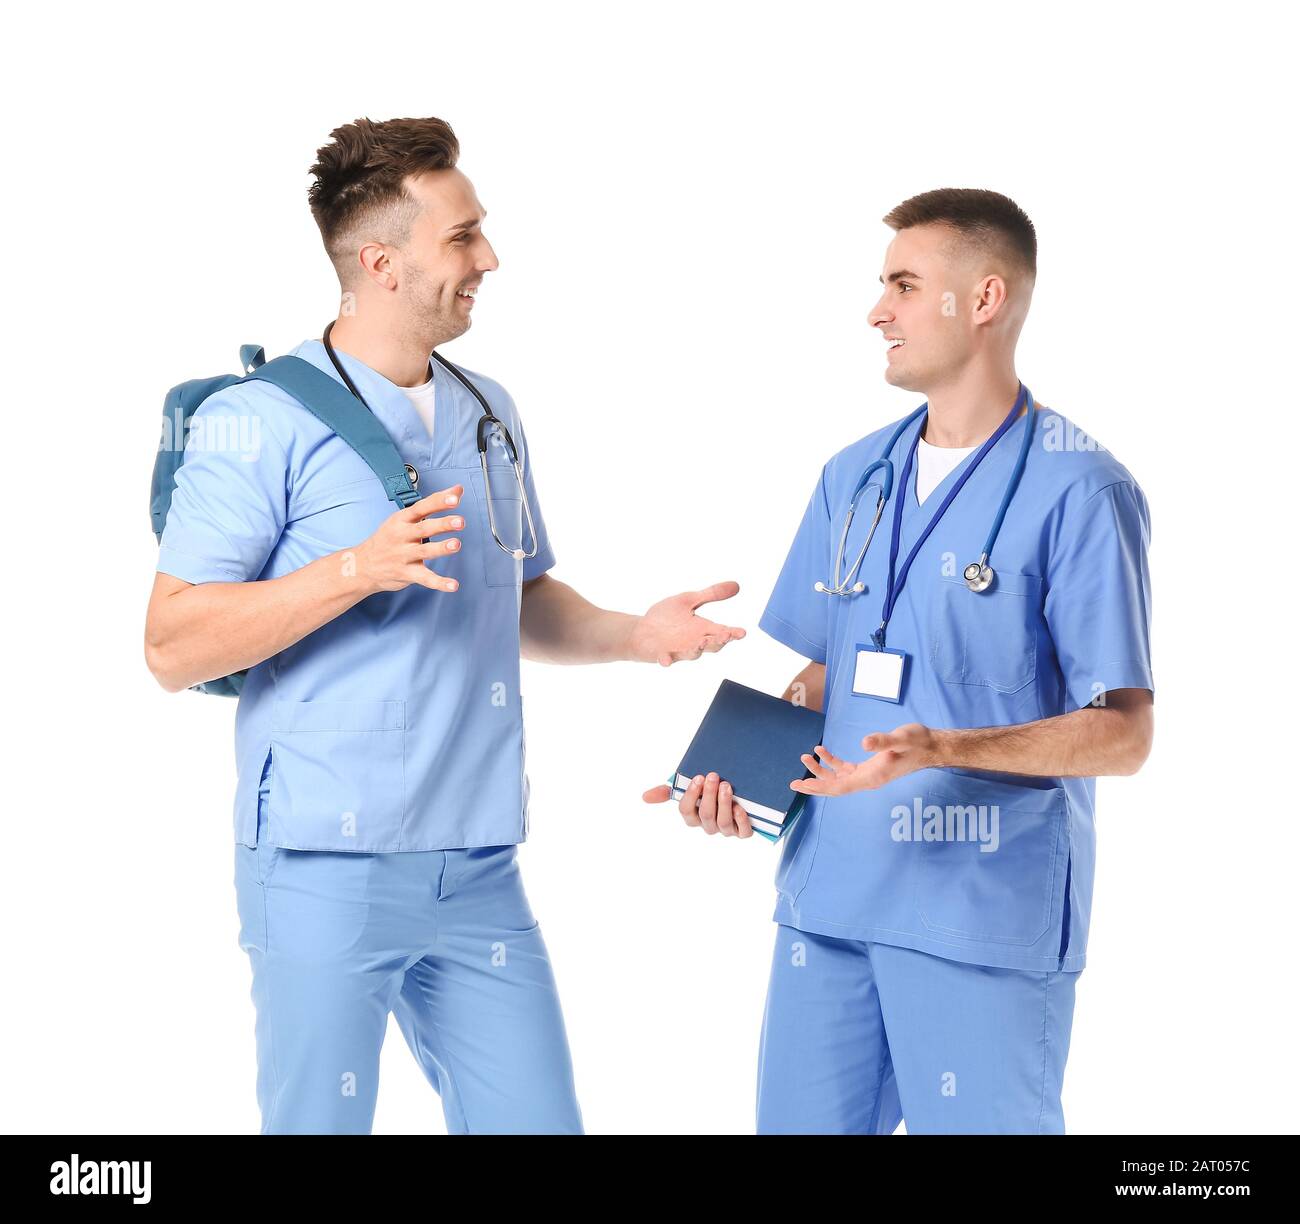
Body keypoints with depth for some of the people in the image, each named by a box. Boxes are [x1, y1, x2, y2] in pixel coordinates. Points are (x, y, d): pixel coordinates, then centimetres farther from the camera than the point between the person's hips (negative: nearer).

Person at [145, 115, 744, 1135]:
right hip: (327, 871, -6)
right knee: (320, 1123, 3)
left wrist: (634, 634, 5)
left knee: (536, 1116, 7)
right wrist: (359, 568, -23)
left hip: (478, 869, 6)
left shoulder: (489, 417, 14)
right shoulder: (260, 425, -8)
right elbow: (173, 647, -13)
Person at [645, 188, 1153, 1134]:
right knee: (800, 1118, 11)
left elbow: (1123, 733, -10)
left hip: (989, 915, -6)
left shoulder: (1078, 490, -9)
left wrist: (940, 750, -23)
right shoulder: (855, 478, 12)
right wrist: (738, 772, 1)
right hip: (831, 898, 6)